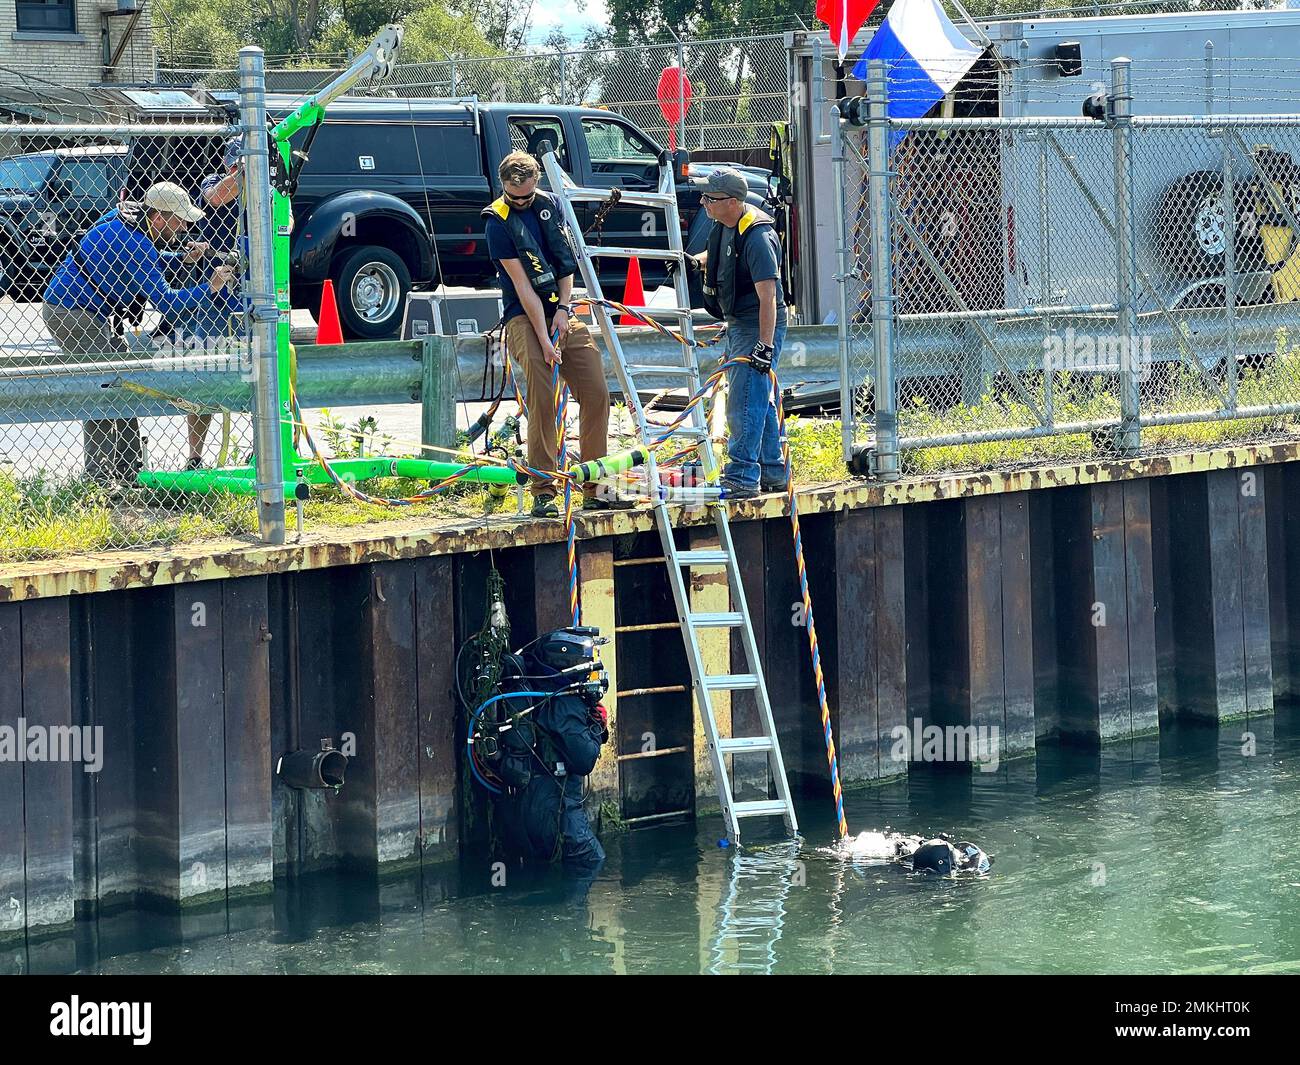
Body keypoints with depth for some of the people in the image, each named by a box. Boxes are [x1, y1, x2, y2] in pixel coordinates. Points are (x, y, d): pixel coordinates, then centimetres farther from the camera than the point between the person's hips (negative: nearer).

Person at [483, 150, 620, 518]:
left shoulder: (550, 204, 8)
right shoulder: (498, 223, -11)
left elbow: (566, 260, 12)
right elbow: (522, 285, -15)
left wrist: (563, 309, -3)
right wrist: (544, 340, -19)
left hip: (563, 315, 6)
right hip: (525, 319, -6)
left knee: (596, 395, -1)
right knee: (542, 400, -19)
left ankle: (594, 490, 6)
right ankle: (543, 493, -16)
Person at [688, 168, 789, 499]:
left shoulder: (757, 238, -24)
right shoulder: (725, 226, 5)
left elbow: (768, 297, -28)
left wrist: (765, 345, -32)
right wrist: (695, 260, 8)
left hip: (758, 326, -10)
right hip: (737, 324, 10)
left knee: (744, 401, -13)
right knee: (759, 400, 15)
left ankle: (741, 477, -13)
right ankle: (773, 473, 23)